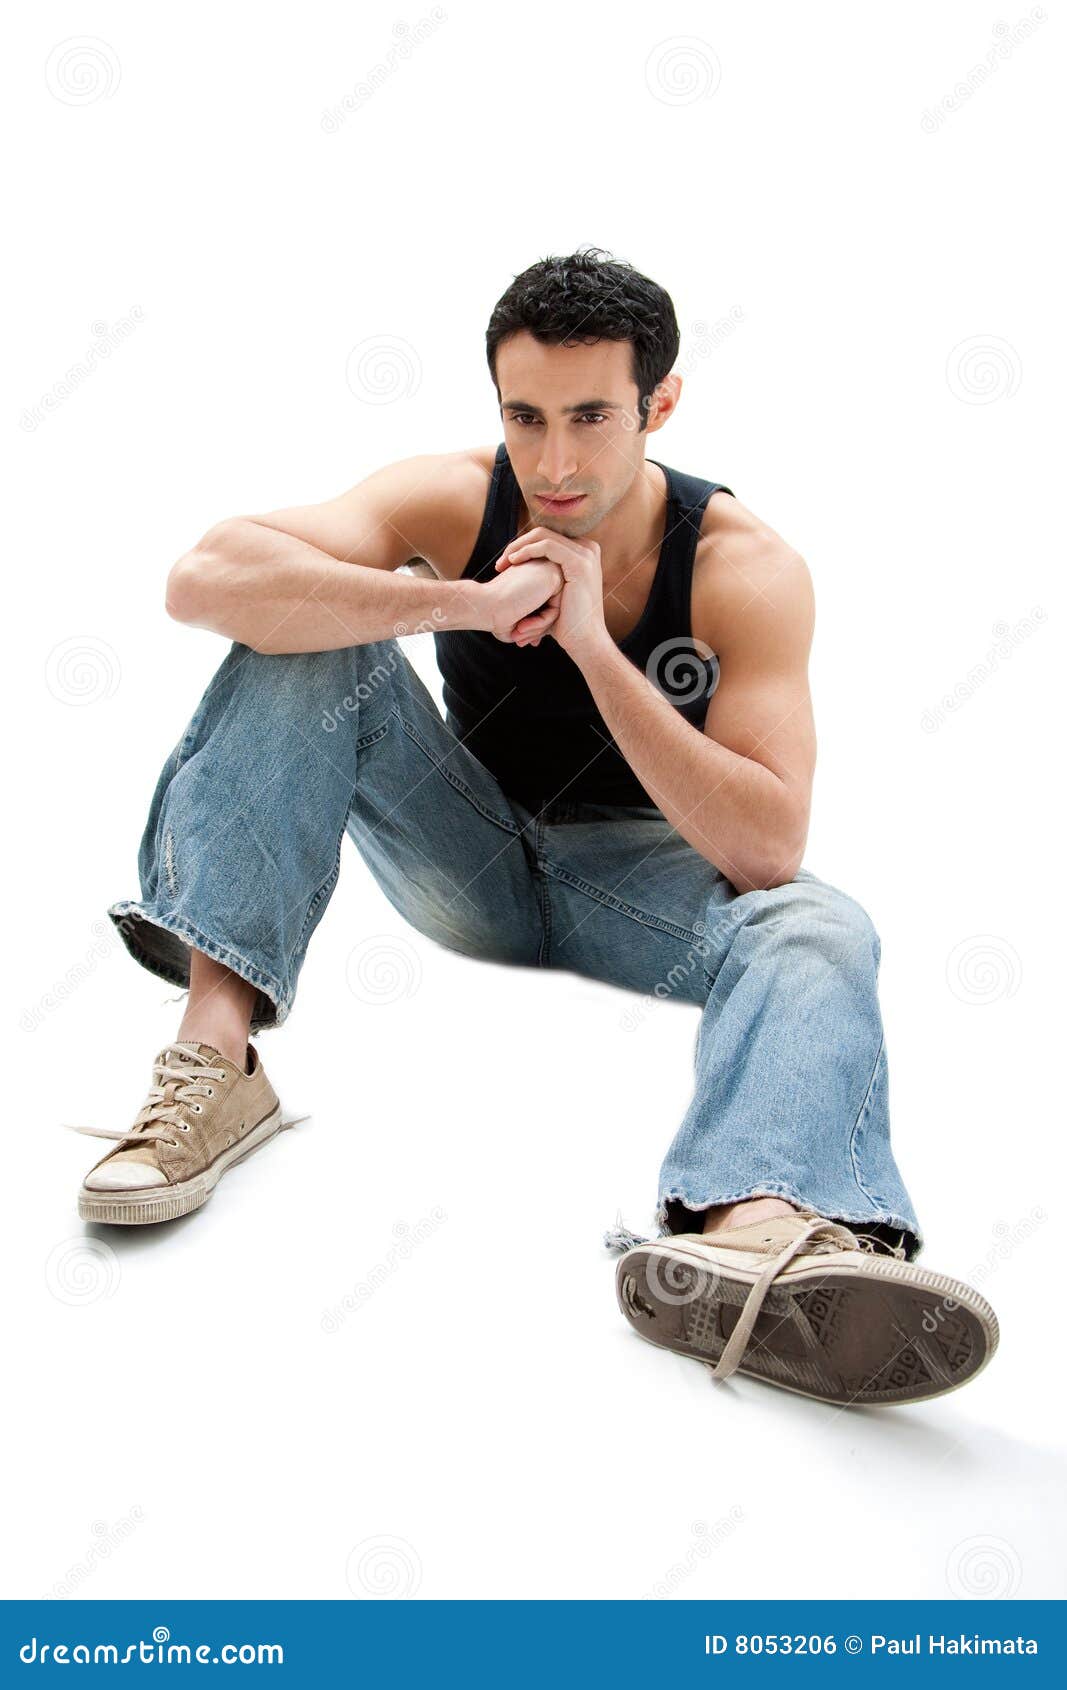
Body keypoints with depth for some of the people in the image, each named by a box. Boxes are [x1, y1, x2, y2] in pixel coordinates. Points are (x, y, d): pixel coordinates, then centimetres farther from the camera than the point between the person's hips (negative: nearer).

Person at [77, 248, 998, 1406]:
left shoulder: (746, 568, -17)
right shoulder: (454, 500, -13)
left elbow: (765, 849, -27)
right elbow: (203, 578, -29)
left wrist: (593, 644, -31)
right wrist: (466, 604, -36)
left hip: (631, 875, -1)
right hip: (469, 862, 1)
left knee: (820, 931, -32)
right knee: (303, 637, -21)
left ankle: (750, 1227, -64)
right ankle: (215, 1050, -32)